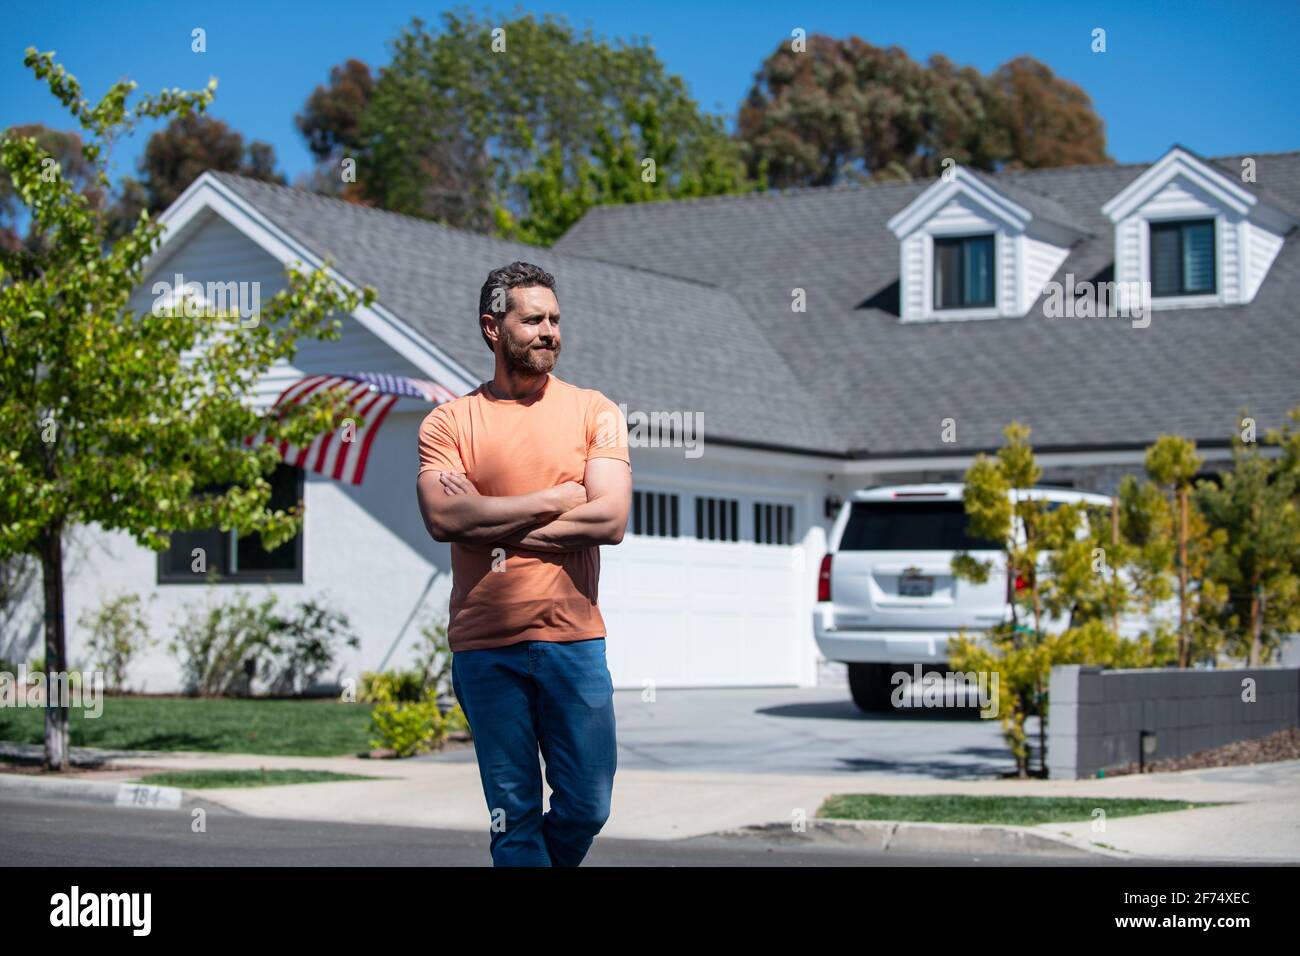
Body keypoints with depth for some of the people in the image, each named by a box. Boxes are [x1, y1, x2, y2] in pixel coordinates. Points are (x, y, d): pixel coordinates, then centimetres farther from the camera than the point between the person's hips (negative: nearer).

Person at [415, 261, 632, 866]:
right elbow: (443, 518, -12)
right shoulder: (447, 422, 4)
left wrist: (490, 522, -9)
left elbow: (610, 519, -8)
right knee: (514, 813, 3)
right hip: (485, 647, 0)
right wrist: (556, 500, -9)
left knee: (587, 805, 3)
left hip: (574, 640, 1)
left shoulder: (594, 412, 5)